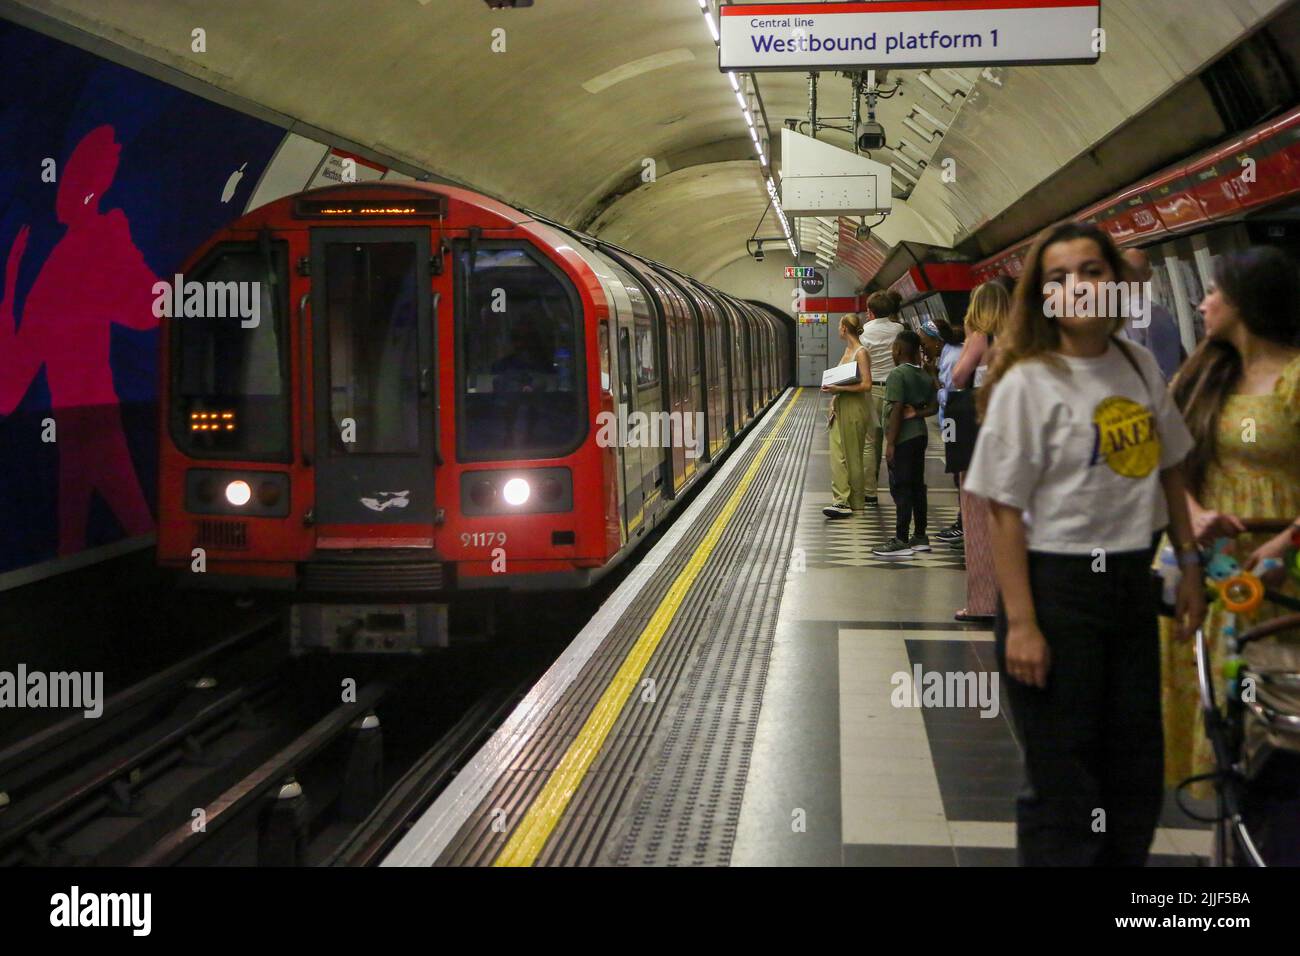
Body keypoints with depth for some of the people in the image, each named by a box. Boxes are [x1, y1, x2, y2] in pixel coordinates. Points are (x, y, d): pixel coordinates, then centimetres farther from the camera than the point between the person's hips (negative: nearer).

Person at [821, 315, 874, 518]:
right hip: (840, 407, 8)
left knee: (852, 456, 2)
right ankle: (841, 500, -6)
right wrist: (833, 392, 7)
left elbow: (866, 385, -19)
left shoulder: (861, 352, -12)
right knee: (837, 454, -2)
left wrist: (839, 389, -20)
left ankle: (855, 501, 13)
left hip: (855, 408, -8)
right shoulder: (847, 350, 14)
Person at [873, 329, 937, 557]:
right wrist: (916, 414, -3)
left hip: (902, 439, -8)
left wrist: (890, 443, -17)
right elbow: (934, 406, 9)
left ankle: (901, 542, -6)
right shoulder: (925, 376, 11)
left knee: (901, 489, -6)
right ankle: (920, 537, 18)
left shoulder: (897, 374, -14)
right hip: (920, 435, 8)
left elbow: (896, 410, -19)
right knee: (917, 487, 13)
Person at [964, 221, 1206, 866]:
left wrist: (1190, 566, 13)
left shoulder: (1139, 366, 5)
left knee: (1137, 773, 16)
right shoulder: (1027, 384, -12)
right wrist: (1020, 623, -18)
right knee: (1062, 779, 2)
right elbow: (1006, 511, -14)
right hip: (1056, 586, -6)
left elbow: (1167, 470, 16)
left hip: (1131, 582, 6)